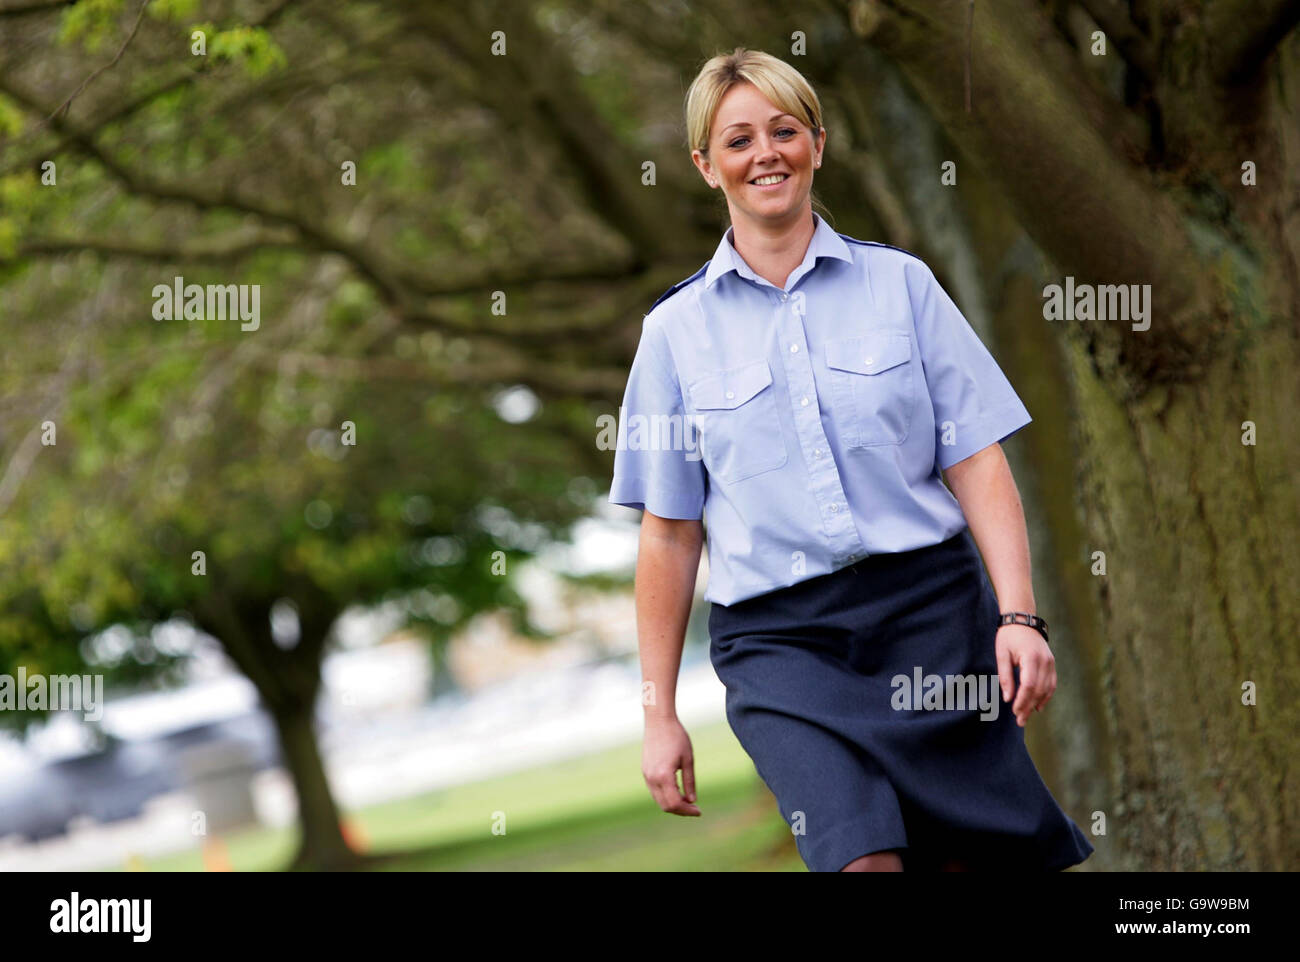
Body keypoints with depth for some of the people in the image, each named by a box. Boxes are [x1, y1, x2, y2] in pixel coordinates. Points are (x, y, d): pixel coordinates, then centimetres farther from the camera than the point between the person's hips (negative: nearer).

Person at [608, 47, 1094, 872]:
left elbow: (977, 462, 4)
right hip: (776, 636, -1)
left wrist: (1018, 615, -9)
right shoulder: (677, 329, 8)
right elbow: (669, 534, 10)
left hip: (930, 610, 1)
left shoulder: (900, 283, 7)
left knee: (977, 860, -1)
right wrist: (660, 715, 8)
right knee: (862, 855, -23)